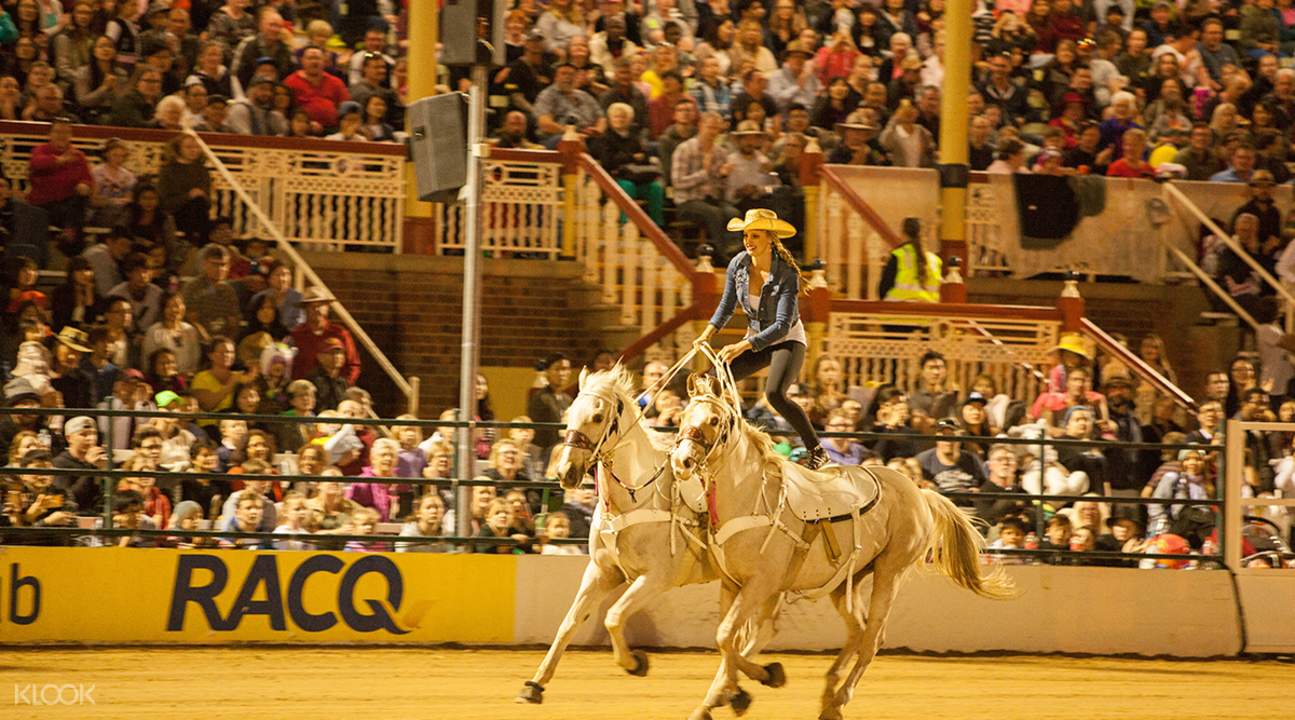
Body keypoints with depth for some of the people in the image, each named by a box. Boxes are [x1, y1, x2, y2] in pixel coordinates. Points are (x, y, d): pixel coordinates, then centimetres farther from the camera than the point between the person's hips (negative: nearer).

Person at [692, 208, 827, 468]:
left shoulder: (786, 274, -25)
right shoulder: (738, 266, -9)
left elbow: (782, 325, -28)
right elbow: (727, 307, 6)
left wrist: (741, 347, -36)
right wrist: (707, 334, -11)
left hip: (788, 340, -6)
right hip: (756, 340, 6)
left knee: (775, 393, -30)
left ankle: (817, 452, -19)